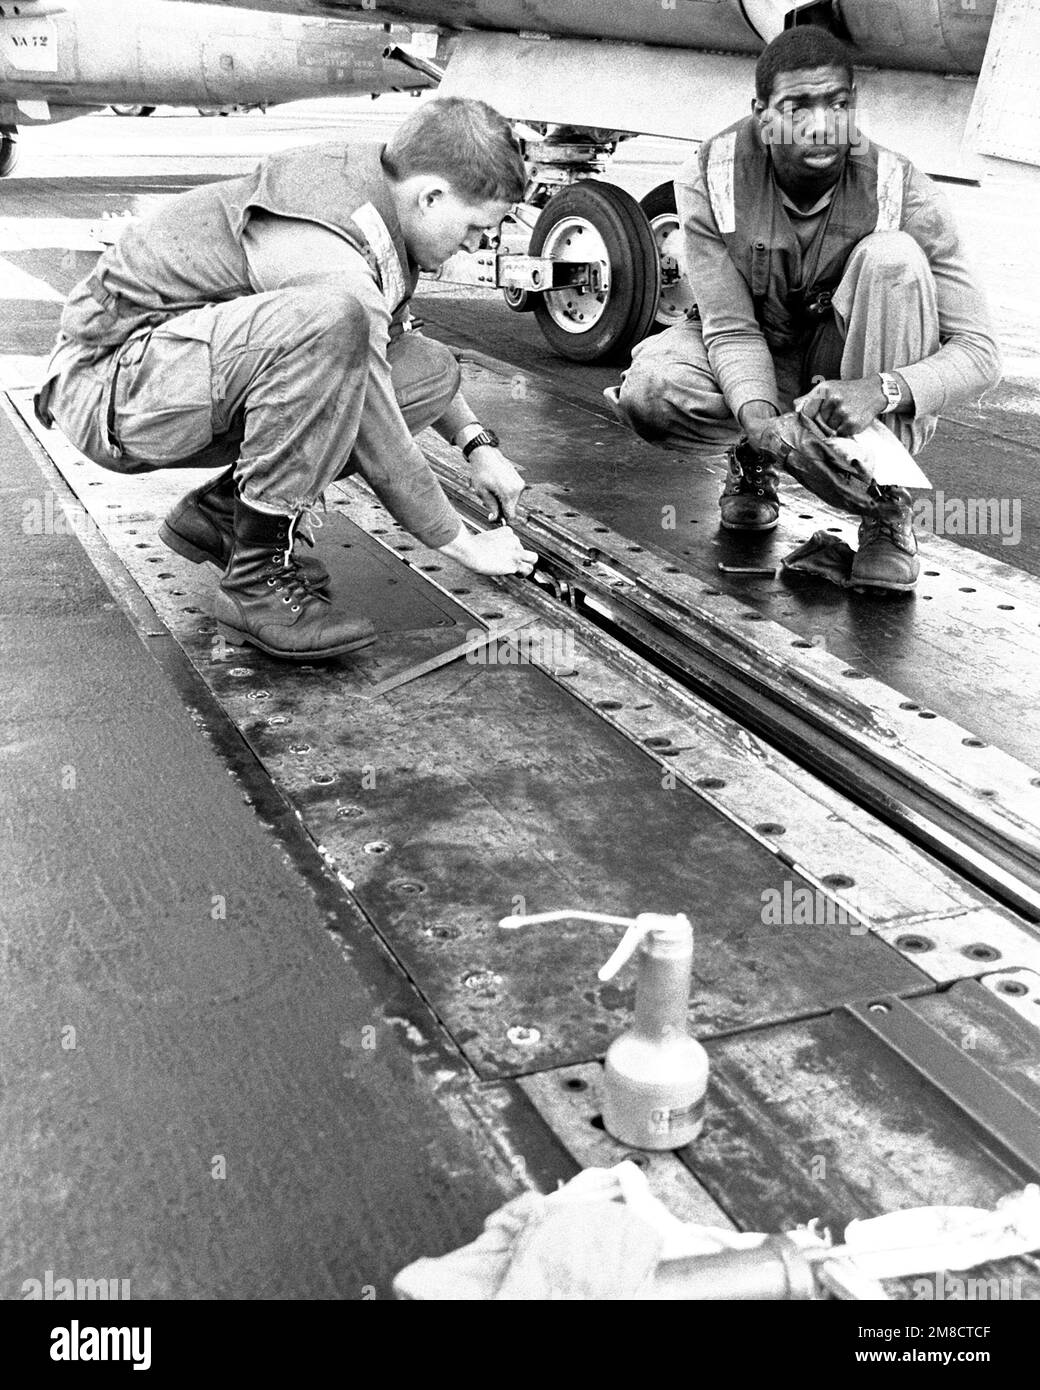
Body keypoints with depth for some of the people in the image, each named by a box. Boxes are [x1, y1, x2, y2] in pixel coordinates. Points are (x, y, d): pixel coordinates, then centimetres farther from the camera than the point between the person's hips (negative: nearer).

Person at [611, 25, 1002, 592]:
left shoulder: (902, 193, -23)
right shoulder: (709, 180, -20)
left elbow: (979, 353, -24)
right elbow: (730, 327, -19)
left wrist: (880, 392, -44)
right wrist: (756, 410, -40)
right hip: (757, 363, 1)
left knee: (892, 259, -32)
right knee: (647, 393, -31)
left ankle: (887, 502, -20)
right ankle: (755, 457, 5)